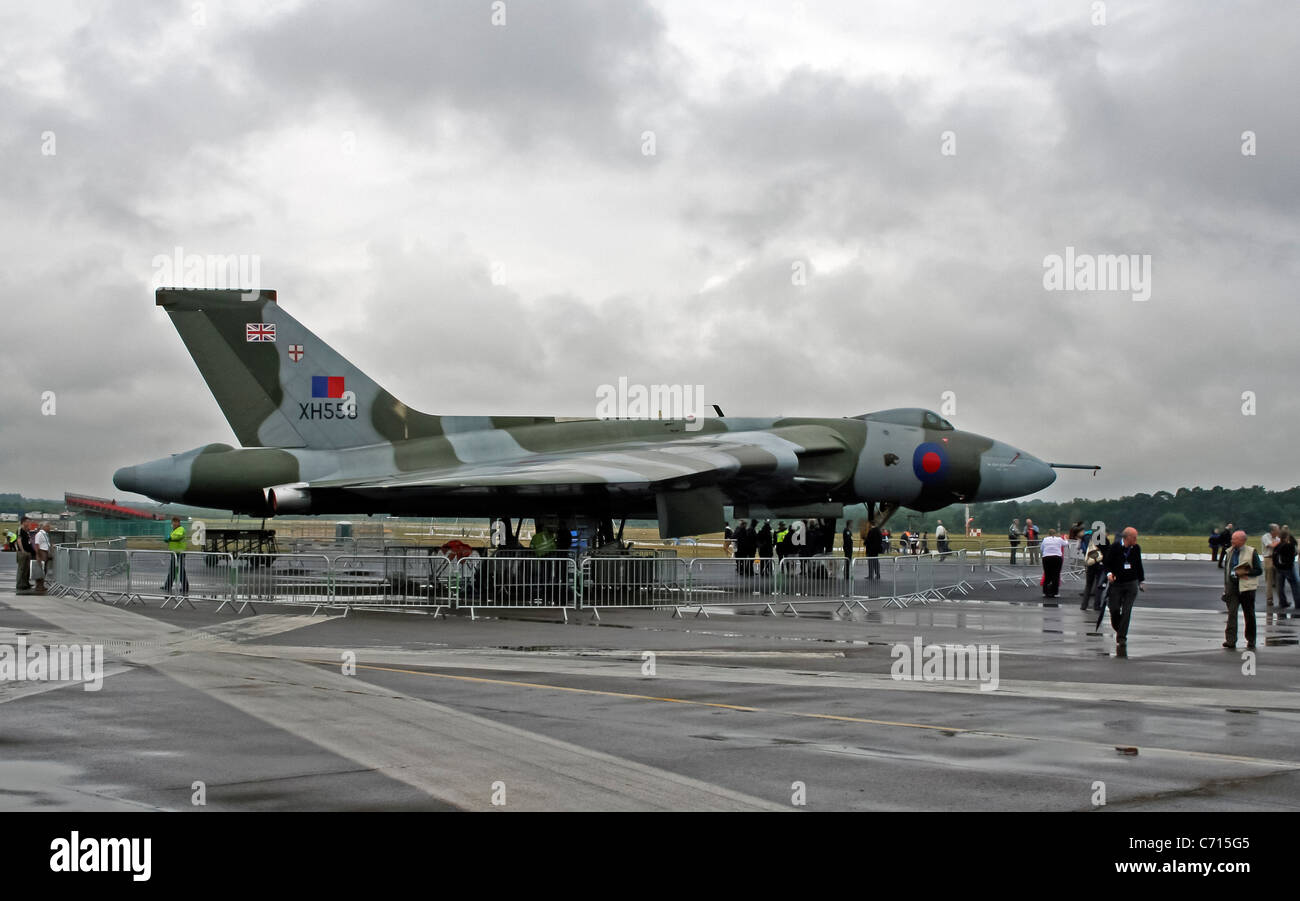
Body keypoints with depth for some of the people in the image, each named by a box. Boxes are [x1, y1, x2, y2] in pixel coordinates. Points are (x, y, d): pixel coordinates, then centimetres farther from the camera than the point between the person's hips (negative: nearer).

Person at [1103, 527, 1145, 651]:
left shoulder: (1136, 548, 4)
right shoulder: (1115, 547, -7)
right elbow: (1107, 563, -2)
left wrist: (1141, 580, 20)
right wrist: (1109, 573, -20)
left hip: (1131, 584, 2)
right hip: (1116, 584, -2)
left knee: (1126, 612, -6)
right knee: (1114, 610, -2)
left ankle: (1122, 637, -2)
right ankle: (1118, 630, 25)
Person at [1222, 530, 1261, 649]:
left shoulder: (1251, 552, -5)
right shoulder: (1230, 552, 7)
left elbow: (1259, 570, -5)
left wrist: (1244, 573, -15)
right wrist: (1235, 573, -3)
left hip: (1246, 587, -2)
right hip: (1232, 587, 2)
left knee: (1249, 615, 7)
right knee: (1232, 613, -10)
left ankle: (1251, 641, 19)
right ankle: (1230, 640, -15)